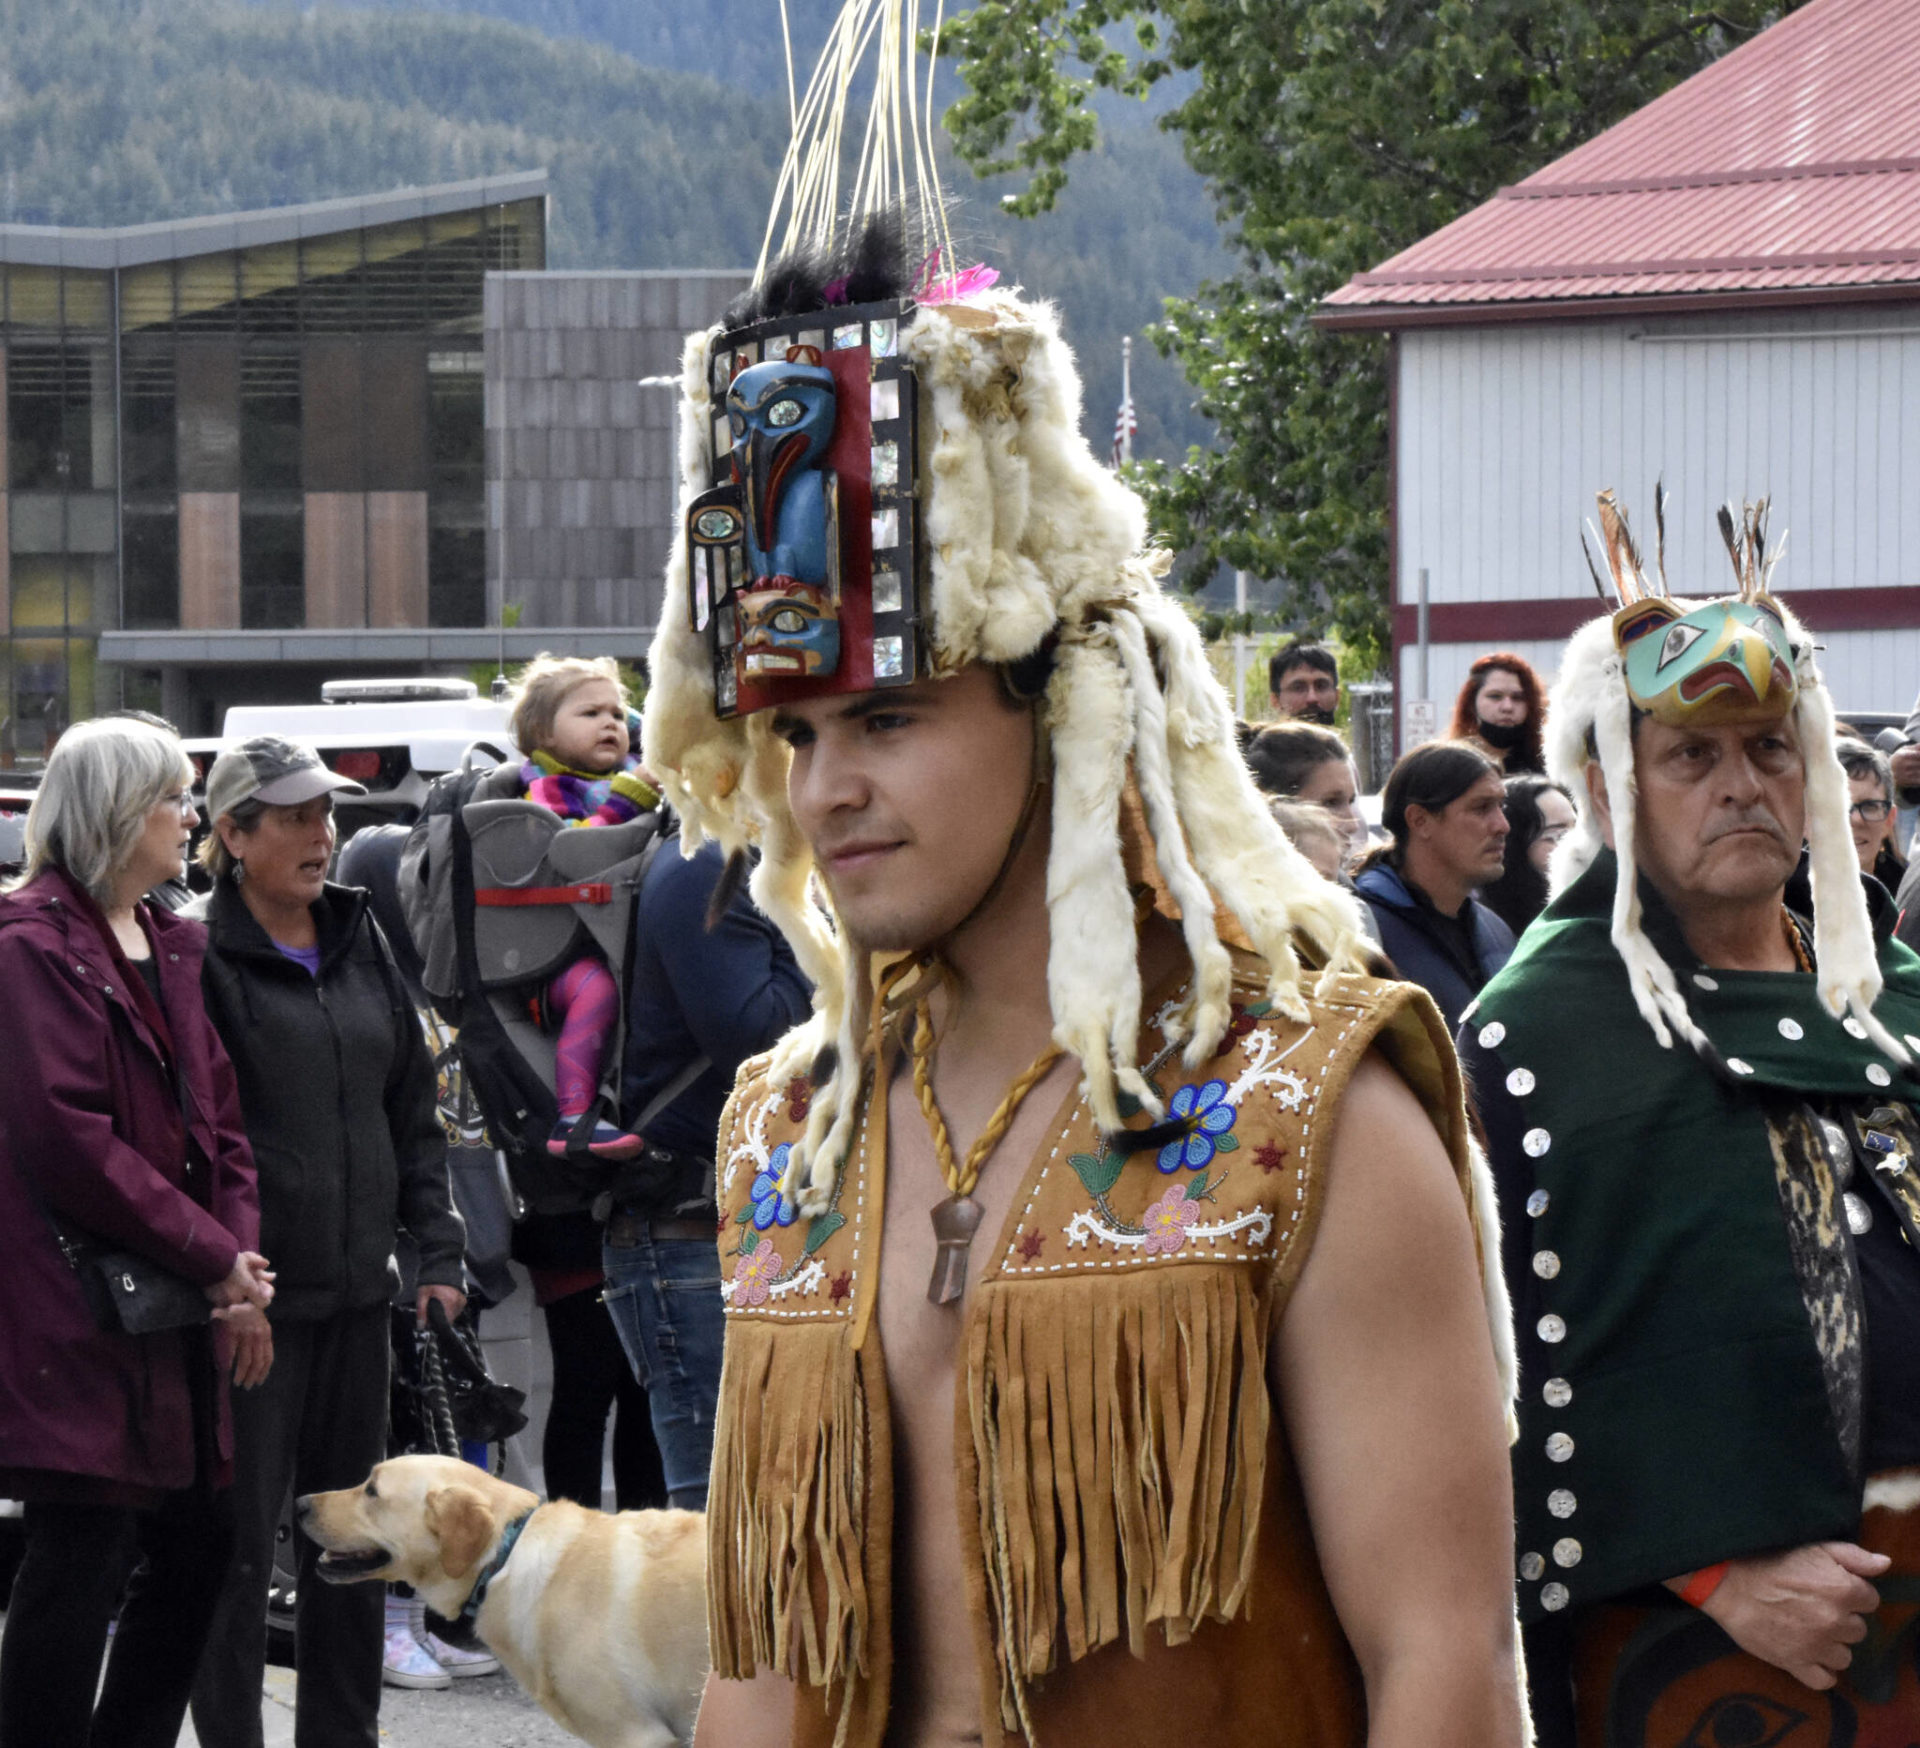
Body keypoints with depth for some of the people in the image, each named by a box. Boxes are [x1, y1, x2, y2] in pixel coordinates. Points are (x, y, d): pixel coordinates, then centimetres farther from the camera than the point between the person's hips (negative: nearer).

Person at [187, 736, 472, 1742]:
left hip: (355, 1288, 7)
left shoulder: (359, 943, 12)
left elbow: (412, 1111, 17)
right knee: (239, 1543, -3)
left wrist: (438, 1249, 9)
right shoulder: (199, 956, -9)